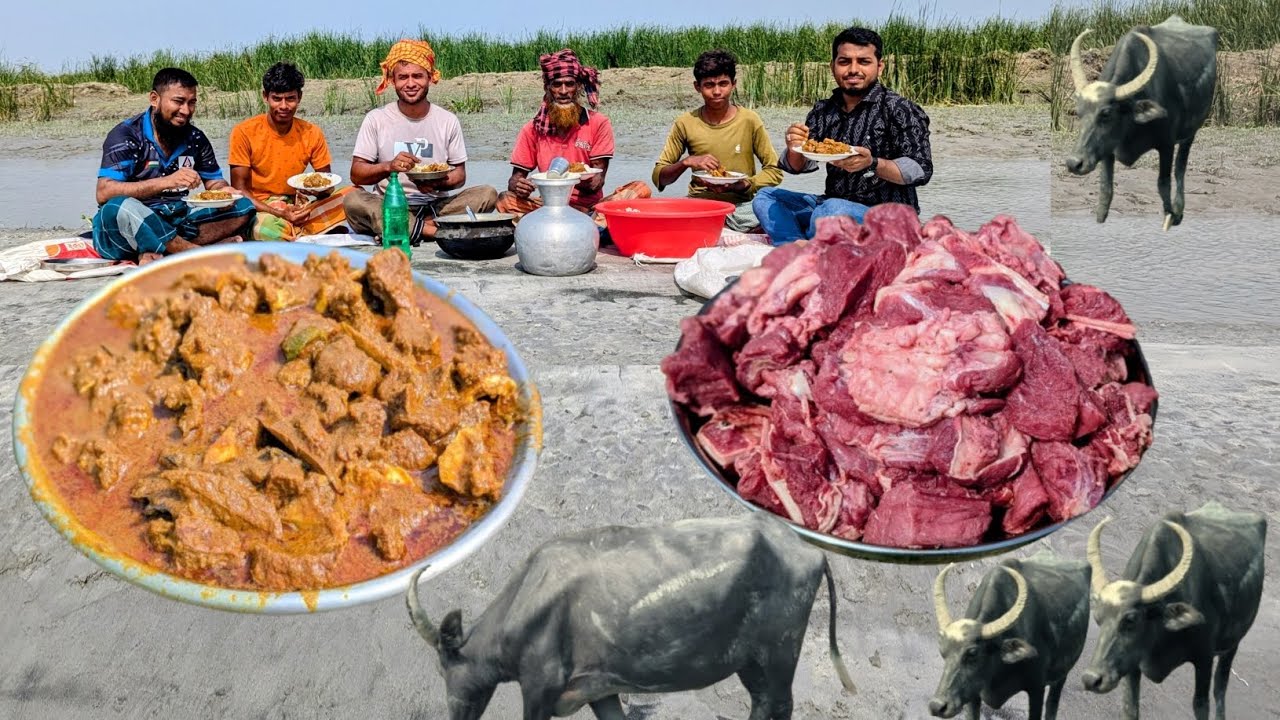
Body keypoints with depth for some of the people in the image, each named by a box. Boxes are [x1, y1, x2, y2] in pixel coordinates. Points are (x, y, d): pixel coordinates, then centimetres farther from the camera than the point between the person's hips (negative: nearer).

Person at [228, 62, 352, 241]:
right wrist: (279, 213, -21)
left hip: (296, 210, 4)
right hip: (260, 211, -4)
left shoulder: (312, 134, 2)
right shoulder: (244, 132, -6)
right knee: (267, 226, -41)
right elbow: (239, 189, -7)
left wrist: (321, 189, -17)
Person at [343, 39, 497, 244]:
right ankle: (431, 230, -30)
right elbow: (356, 175, -2)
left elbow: (460, 175, 8)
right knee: (352, 200, -31)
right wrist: (389, 167, -21)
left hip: (436, 206, 2)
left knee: (488, 194, -22)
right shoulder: (376, 119, 3)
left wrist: (439, 183, -15)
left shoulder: (448, 121, 7)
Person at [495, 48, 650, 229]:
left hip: (591, 208, -1)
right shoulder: (532, 129, 4)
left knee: (640, 189, -23)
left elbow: (598, 178, -3)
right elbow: (517, 176, 7)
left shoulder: (599, 123, 0)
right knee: (506, 200, -28)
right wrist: (518, 186, -19)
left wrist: (591, 182, -29)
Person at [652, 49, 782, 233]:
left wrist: (744, 184, -14)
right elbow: (658, 177, 4)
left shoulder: (750, 121, 0)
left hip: (741, 204, 0)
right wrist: (687, 162, -15)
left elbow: (774, 171, 4)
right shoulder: (685, 123, 2)